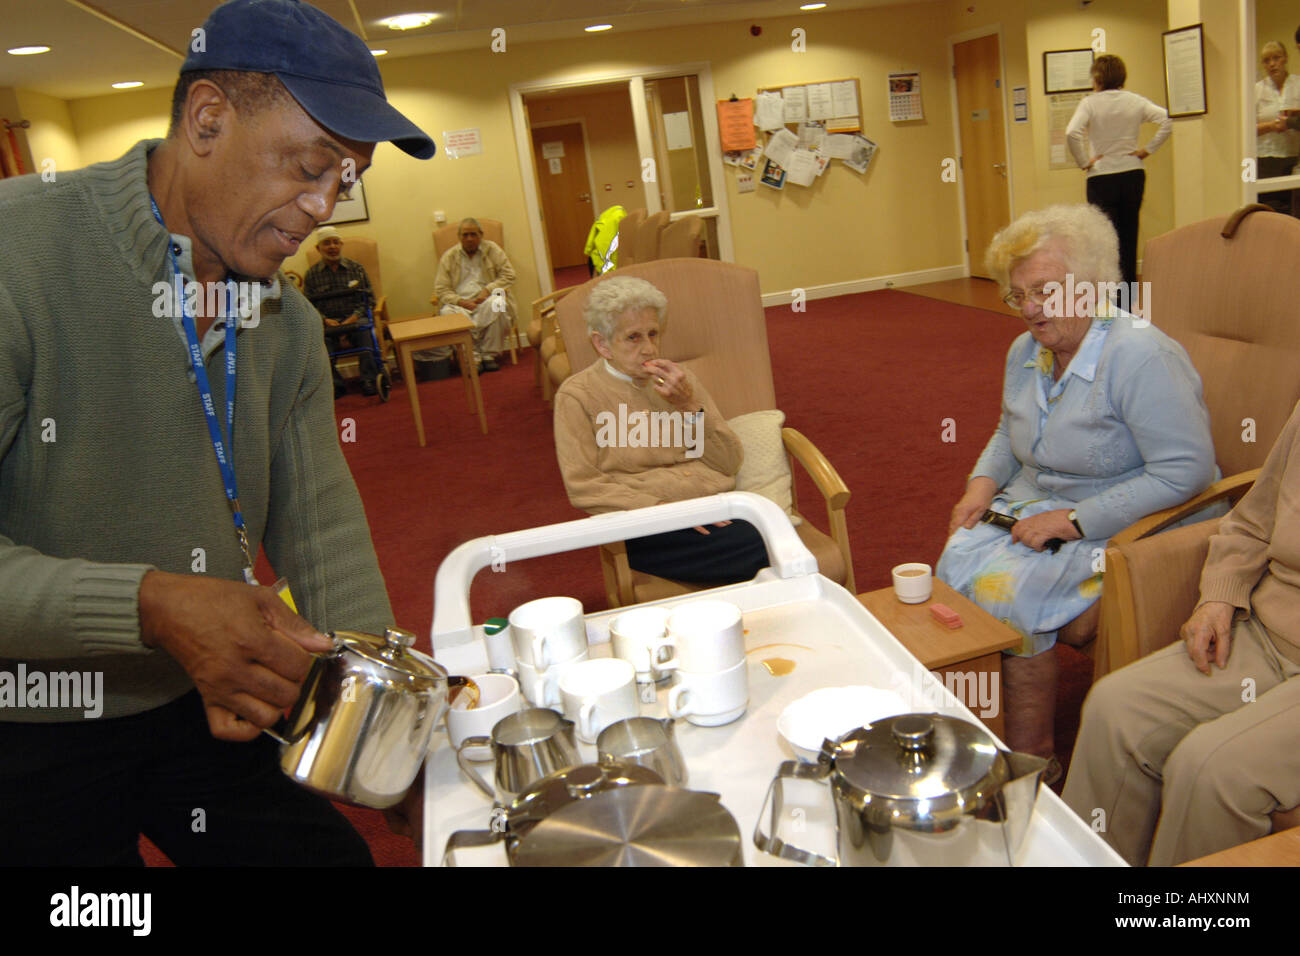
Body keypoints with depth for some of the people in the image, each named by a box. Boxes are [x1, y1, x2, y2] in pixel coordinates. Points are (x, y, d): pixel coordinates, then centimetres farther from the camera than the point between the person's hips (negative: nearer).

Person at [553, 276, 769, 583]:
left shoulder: (678, 379, 19)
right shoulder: (578, 395, 5)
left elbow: (730, 464, 12)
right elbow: (584, 488, -4)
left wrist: (689, 405, -4)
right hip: (648, 531, -5)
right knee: (764, 549, -30)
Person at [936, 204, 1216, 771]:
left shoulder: (1141, 356, -20)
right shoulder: (1025, 351, 7)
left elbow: (1184, 473, -23)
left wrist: (1074, 521, -24)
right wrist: (985, 480, 3)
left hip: (1117, 528, -7)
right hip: (1035, 508, 8)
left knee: (1002, 590, -26)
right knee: (956, 561, -18)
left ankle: (1031, 755, -9)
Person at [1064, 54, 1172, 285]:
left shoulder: (1090, 103, -6)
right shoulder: (1136, 101, 4)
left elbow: (1072, 133, -21)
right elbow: (1168, 121, -3)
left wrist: (1084, 162, -10)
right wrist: (1148, 150, 3)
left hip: (1101, 178, -4)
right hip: (1133, 175, 4)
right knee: (1129, 237, 13)